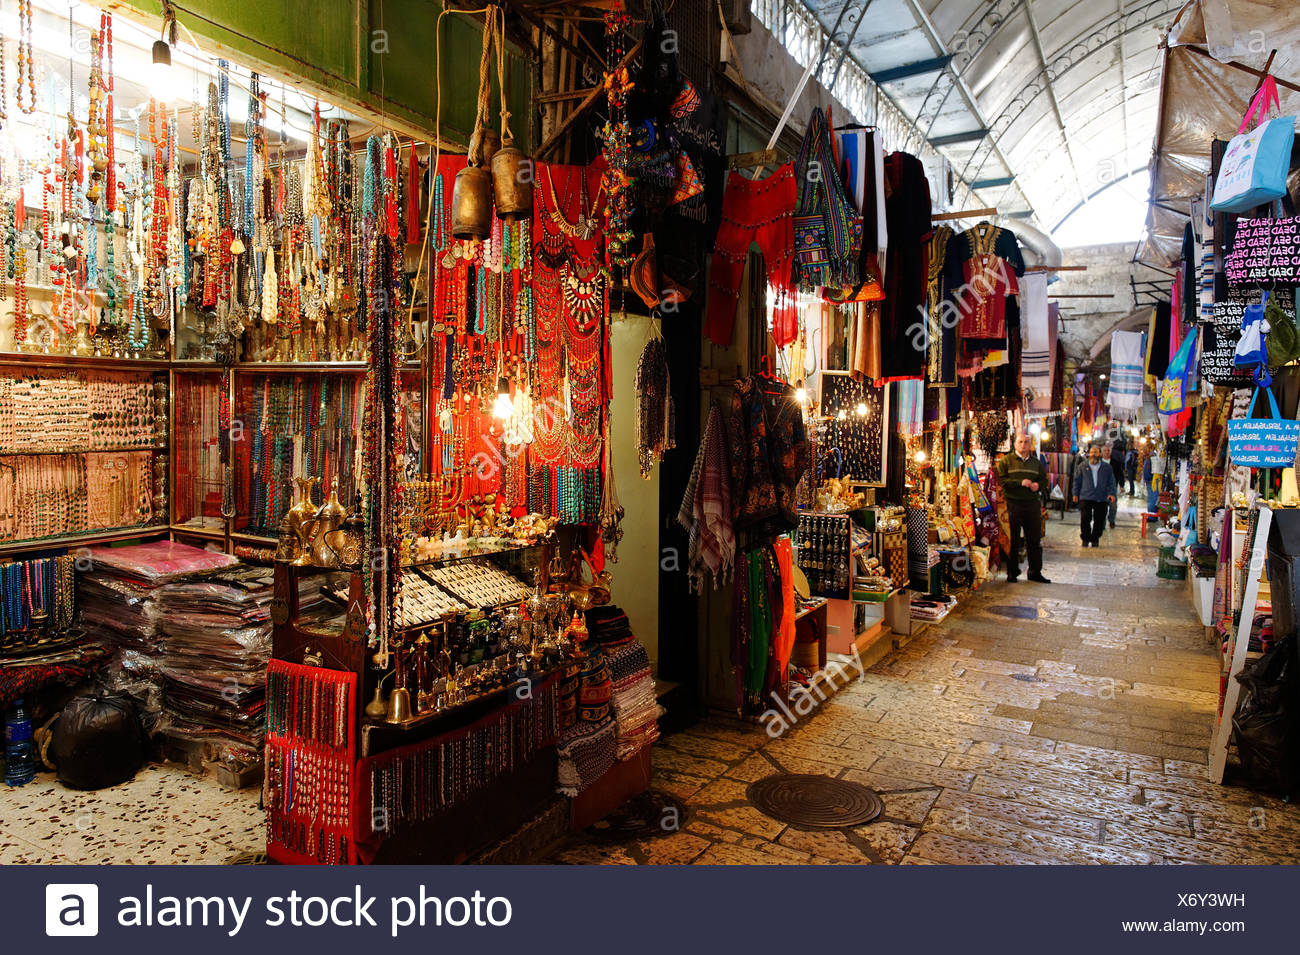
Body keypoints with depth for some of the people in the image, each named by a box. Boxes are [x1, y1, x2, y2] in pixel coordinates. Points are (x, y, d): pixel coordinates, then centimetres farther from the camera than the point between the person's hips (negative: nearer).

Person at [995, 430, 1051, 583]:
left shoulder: (1036, 462, 15)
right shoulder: (1006, 460, 0)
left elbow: (1044, 480, 18)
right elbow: (1001, 480, -9)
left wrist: (1037, 485, -4)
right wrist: (1020, 483, -18)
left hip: (1032, 505, 4)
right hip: (1013, 504, -4)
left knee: (1035, 540, 8)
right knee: (1012, 540, 1)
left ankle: (1035, 572, 18)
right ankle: (1012, 572, 10)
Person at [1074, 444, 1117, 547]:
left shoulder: (1107, 467, 8)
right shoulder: (1083, 466, 8)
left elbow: (1111, 482, 9)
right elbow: (1077, 480, 12)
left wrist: (1111, 493, -4)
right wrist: (1076, 493, 7)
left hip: (1102, 499, 1)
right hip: (1085, 498, -1)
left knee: (1099, 521, 2)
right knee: (1085, 519, -8)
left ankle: (1095, 539, 17)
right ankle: (1085, 539, 7)